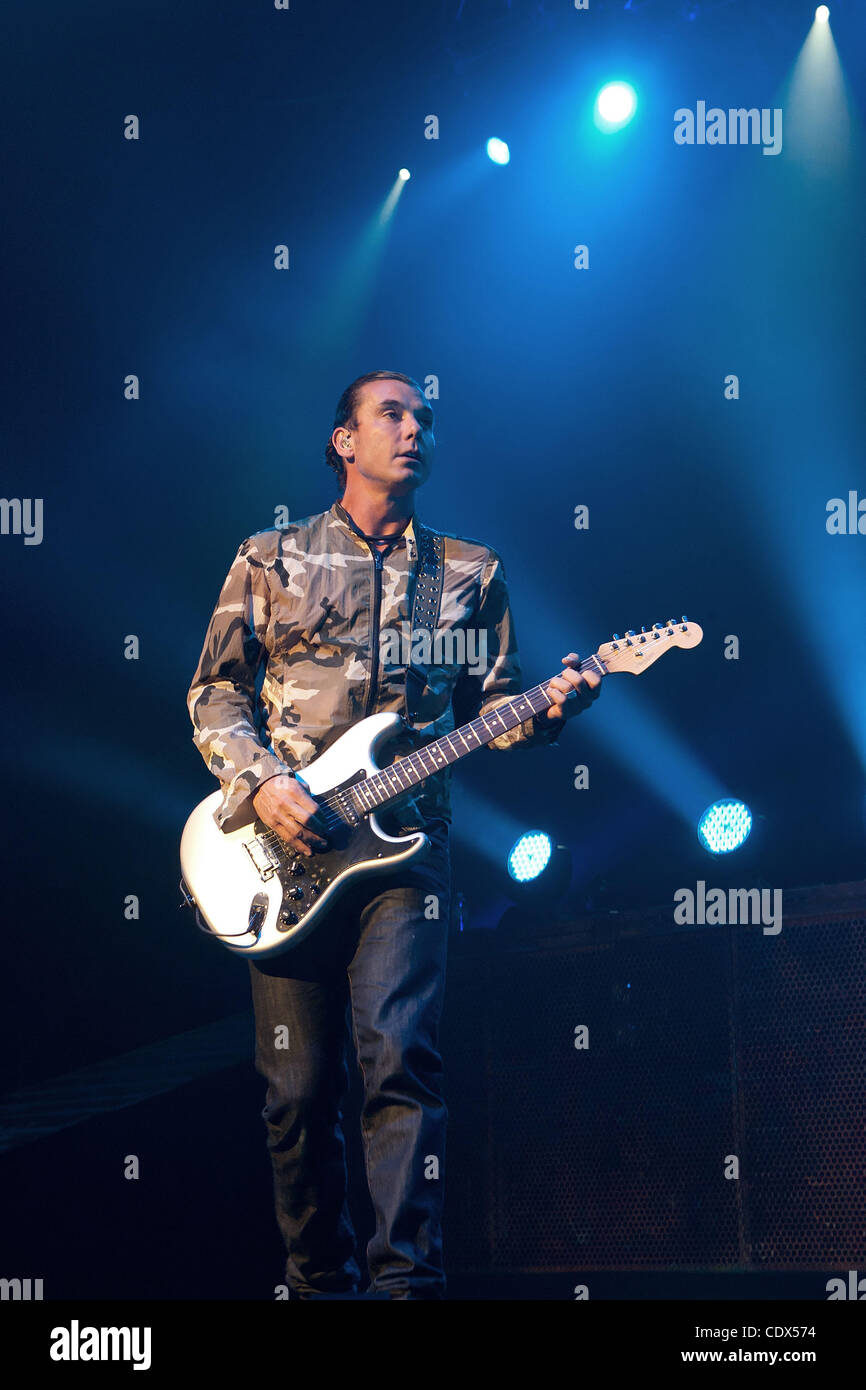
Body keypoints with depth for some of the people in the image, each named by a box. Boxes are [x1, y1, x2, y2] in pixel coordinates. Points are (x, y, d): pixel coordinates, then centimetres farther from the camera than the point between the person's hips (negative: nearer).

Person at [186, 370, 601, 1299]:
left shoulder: (469, 571, 15)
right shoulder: (271, 557, 12)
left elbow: (491, 710, 14)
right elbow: (214, 691, 8)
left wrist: (548, 709, -8)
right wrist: (260, 782, -9)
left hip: (405, 839, 0)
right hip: (285, 843, 0)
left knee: (400, 1056, -17)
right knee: (299, 1085, 2)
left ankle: (408, 1277, -16)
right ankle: (317, 1276, 16)